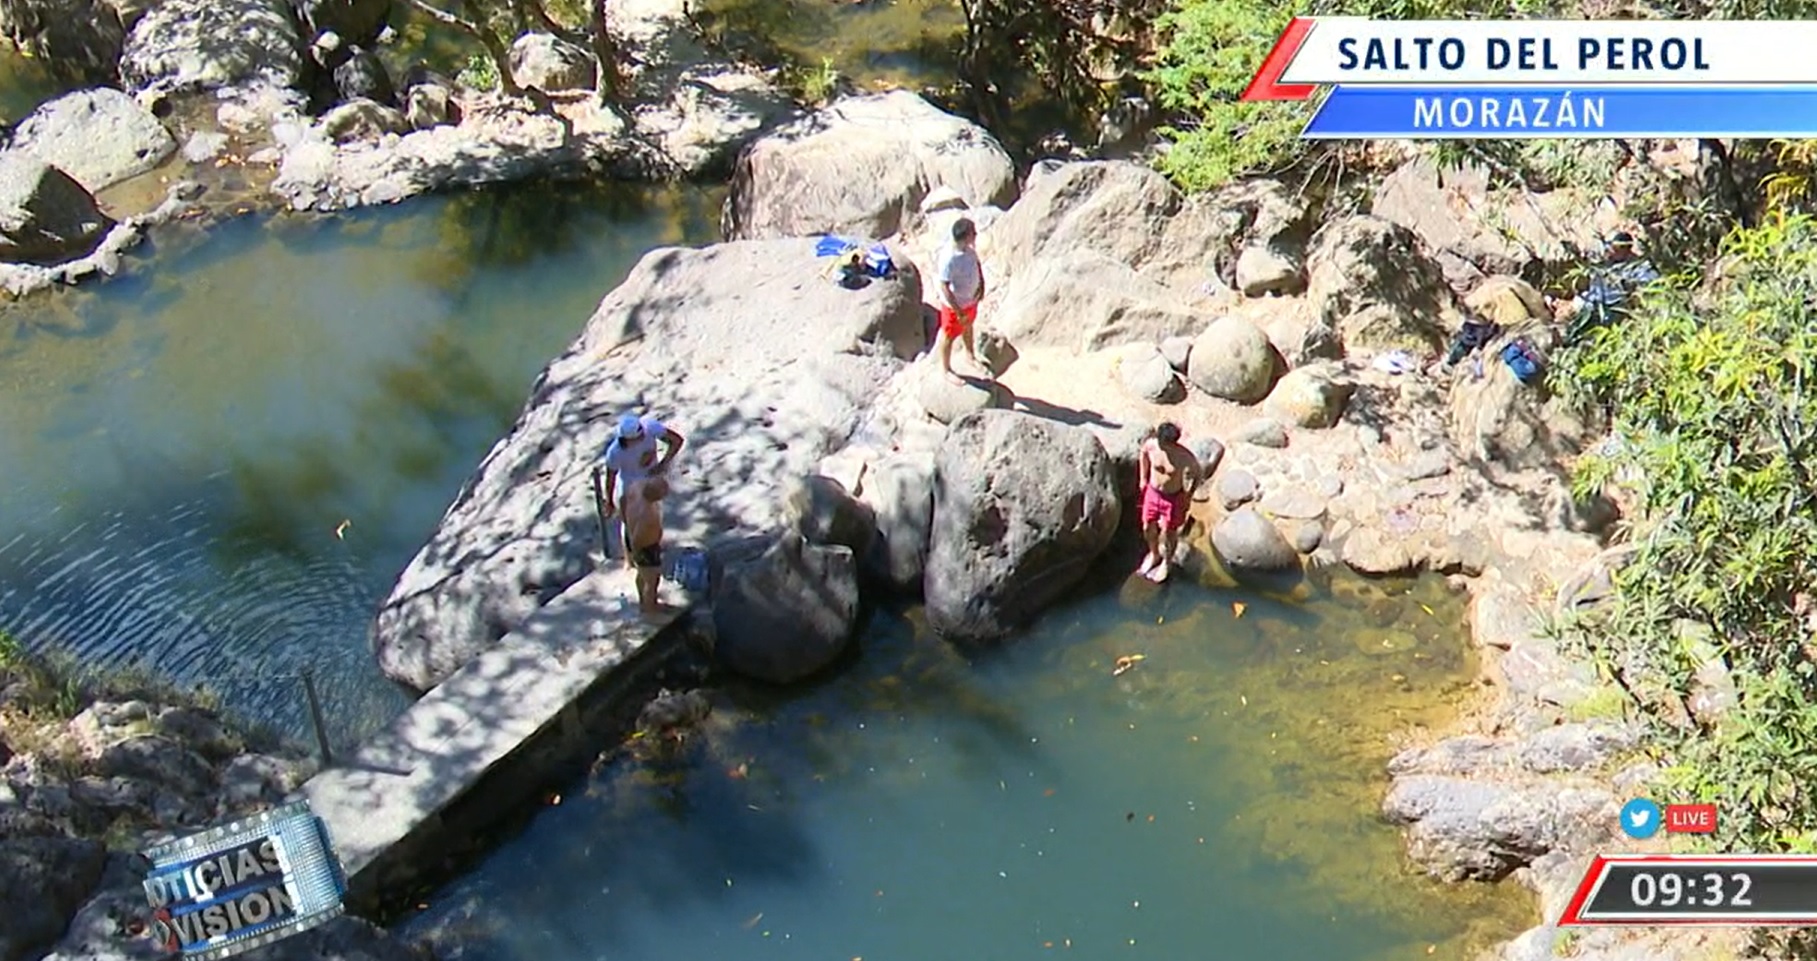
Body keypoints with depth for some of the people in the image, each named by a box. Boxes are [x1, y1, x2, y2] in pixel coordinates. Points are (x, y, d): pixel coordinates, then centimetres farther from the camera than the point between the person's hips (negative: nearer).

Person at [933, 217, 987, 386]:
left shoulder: (970, 249, -13)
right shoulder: (948, 258, -37)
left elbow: (977, 263, 9)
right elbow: (944, 287, -31)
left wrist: (981, 285, -2)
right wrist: (958, 312, -27)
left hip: (971, 300, 7)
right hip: (954, 305, -7)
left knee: (968, 328, 31)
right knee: (949, 336, 17)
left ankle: (971, 357, 57)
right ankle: (946, 369, 40)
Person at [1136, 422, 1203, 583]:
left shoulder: (1184, 457, -33)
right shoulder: (1151, 444, -23)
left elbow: (1199, 473, -13)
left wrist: (1188, 495, -6)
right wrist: (1143, 478, 8)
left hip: (1173, 498, -3)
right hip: (1152, 492, 3)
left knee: (1169, 533, 17)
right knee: (1148, 528, 20)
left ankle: (1166, 563, 45)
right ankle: (1154, 555, 51)